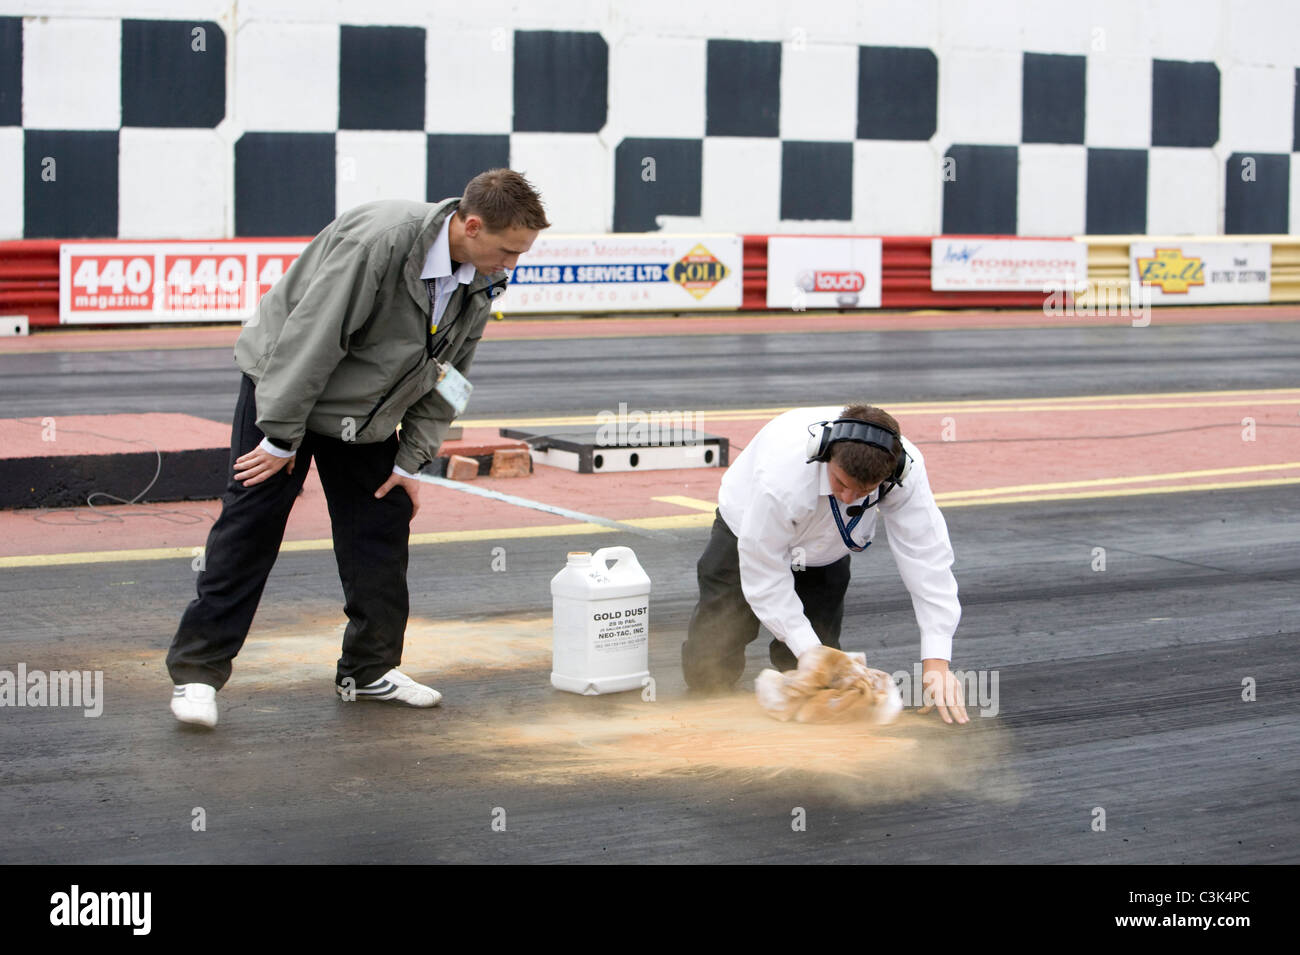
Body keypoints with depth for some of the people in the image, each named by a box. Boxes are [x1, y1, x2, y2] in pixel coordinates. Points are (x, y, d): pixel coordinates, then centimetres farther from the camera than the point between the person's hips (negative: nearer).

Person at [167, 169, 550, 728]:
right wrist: (281, 437, -24)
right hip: (284, 382, -7)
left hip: (365, 413, 7)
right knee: (250, 529, -7)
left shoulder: (480, 282, -9)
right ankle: (197, 672, -2)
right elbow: (311, 337, -29)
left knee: (382, 526, 4)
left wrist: (411, 461, 0)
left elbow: (445, 375, 3)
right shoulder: (378, 241, -33)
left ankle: (370, 670, 17)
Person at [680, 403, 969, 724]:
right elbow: (764, 576, -31)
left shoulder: (906, 471, -33)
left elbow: (928, 558, -29)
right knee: (708, 673, -10)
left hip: (822, 558, 3)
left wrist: (936, 661, -35)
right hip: (749, 536, -3)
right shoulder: (781, 476, -43)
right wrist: (808, 649, -33)